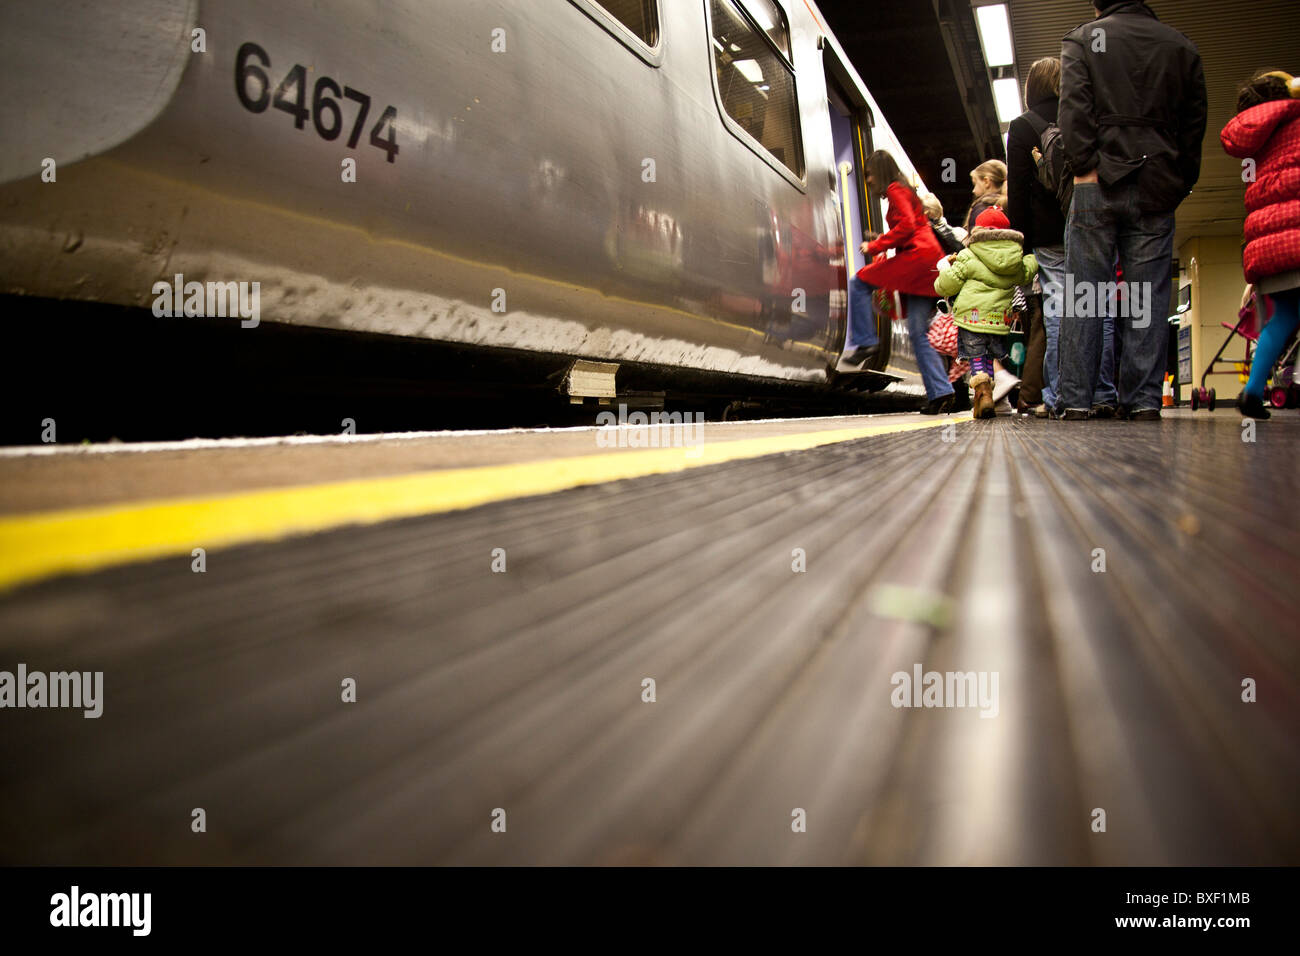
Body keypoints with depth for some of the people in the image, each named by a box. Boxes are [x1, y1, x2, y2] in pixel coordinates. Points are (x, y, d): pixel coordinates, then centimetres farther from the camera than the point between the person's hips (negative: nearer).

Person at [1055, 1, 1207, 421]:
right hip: (1157, 188, 2)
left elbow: (1074, 108, -8)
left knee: (1083, 293, -1)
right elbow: (1195, 121, 12)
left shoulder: (1082, 40, 6)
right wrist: (1180, 182, 13)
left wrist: (1085, 168, -11)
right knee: (1148, 295, 2)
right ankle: (1144, 398, -1)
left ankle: (1075, 398, -4)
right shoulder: (1181, 45, 15)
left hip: (1099, 182, -2)